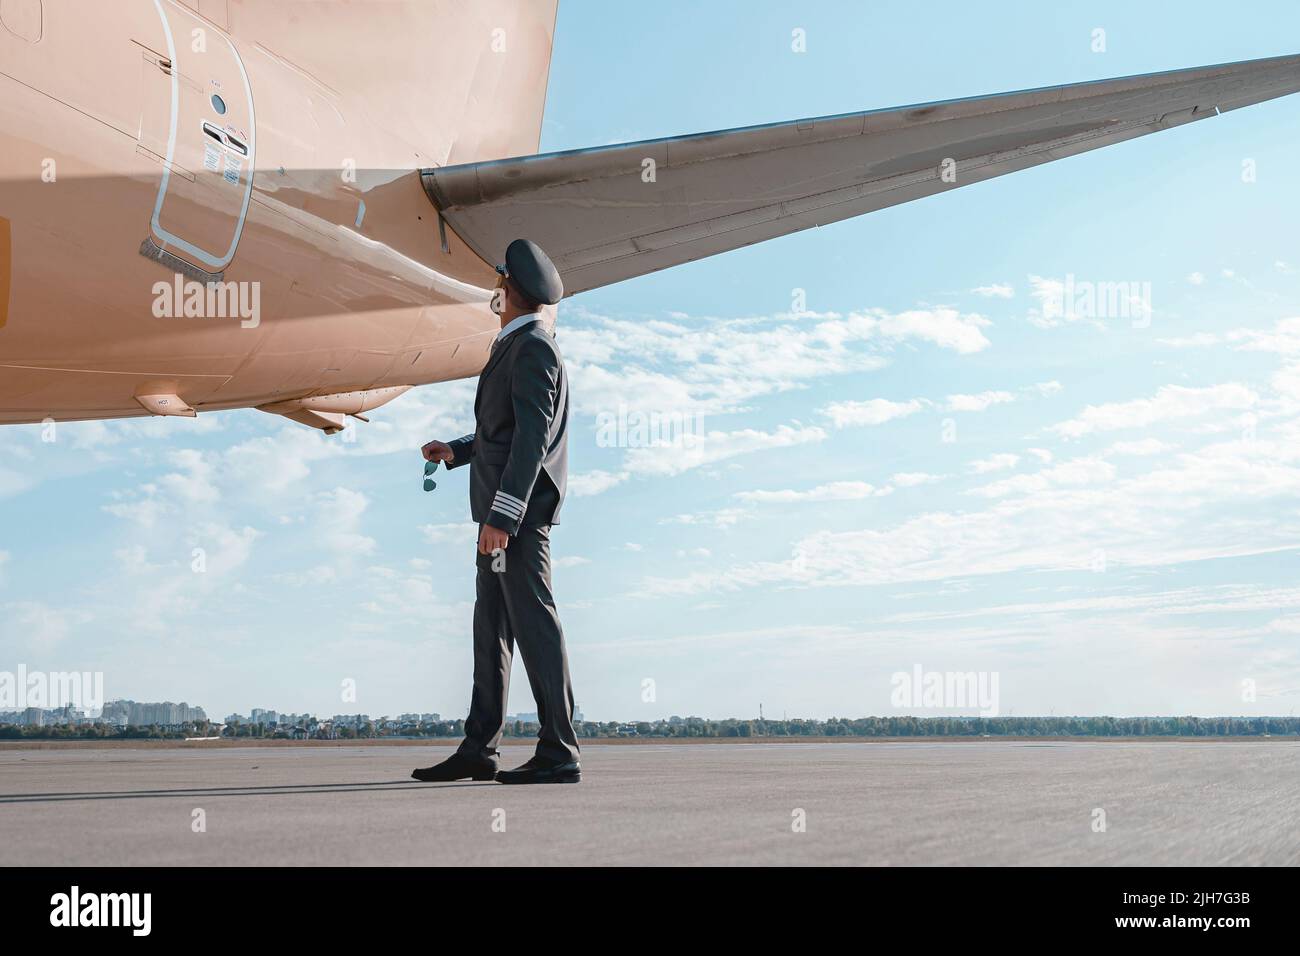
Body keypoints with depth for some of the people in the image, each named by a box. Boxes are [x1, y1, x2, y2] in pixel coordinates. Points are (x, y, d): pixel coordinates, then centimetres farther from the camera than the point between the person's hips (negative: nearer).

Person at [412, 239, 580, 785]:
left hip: (518, 513, -10)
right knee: (490, 627, 10)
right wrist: (456, 451, 21)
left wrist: (503, 515, -23)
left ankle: (559, 754, -3)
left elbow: (532, 436, -19)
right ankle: (478, 750, 15)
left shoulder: (532, 347, -10)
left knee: (534, 624, -8)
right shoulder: (516, 347, 20)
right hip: (502, 513, 10)